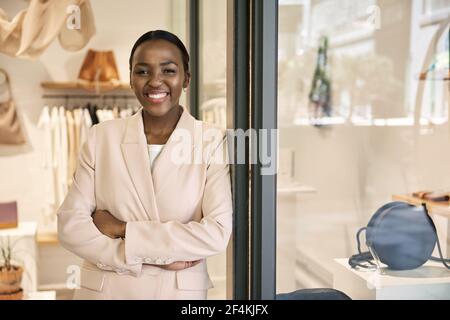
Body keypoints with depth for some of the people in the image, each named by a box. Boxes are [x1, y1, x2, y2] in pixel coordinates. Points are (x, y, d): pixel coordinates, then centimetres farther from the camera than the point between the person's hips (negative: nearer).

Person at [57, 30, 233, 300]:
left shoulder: (213, 141, -9)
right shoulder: (102, 136, -3)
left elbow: (217, 234, -16)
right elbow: (71, 225, -7)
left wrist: (122, 229, -15)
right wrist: (155, 256, -16)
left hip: (180, 290, -1)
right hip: (106, 288, 1)